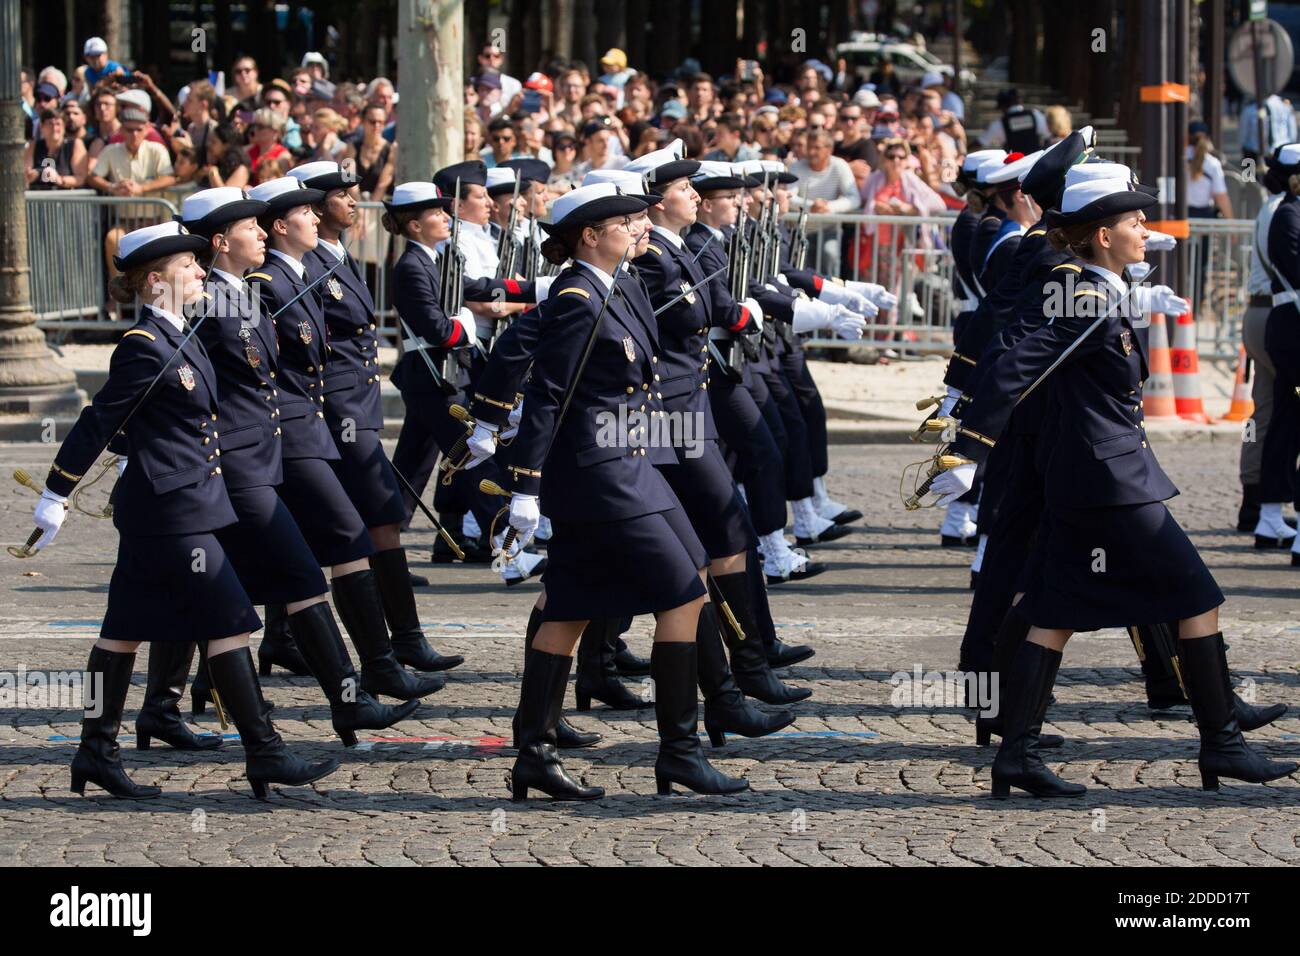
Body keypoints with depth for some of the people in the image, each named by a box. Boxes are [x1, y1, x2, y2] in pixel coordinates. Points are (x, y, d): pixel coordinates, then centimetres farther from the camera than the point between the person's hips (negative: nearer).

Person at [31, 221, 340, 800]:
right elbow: (97, 424, -14)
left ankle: (96, 752, 17)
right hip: (172, 511, -10)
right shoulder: (144, 348, -17)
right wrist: (56, 496, -12)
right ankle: (263, 753, -2)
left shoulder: (180, 339, 11)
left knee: (128, 627, 12)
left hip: (175, 504, 10)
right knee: (227, 621, -6)